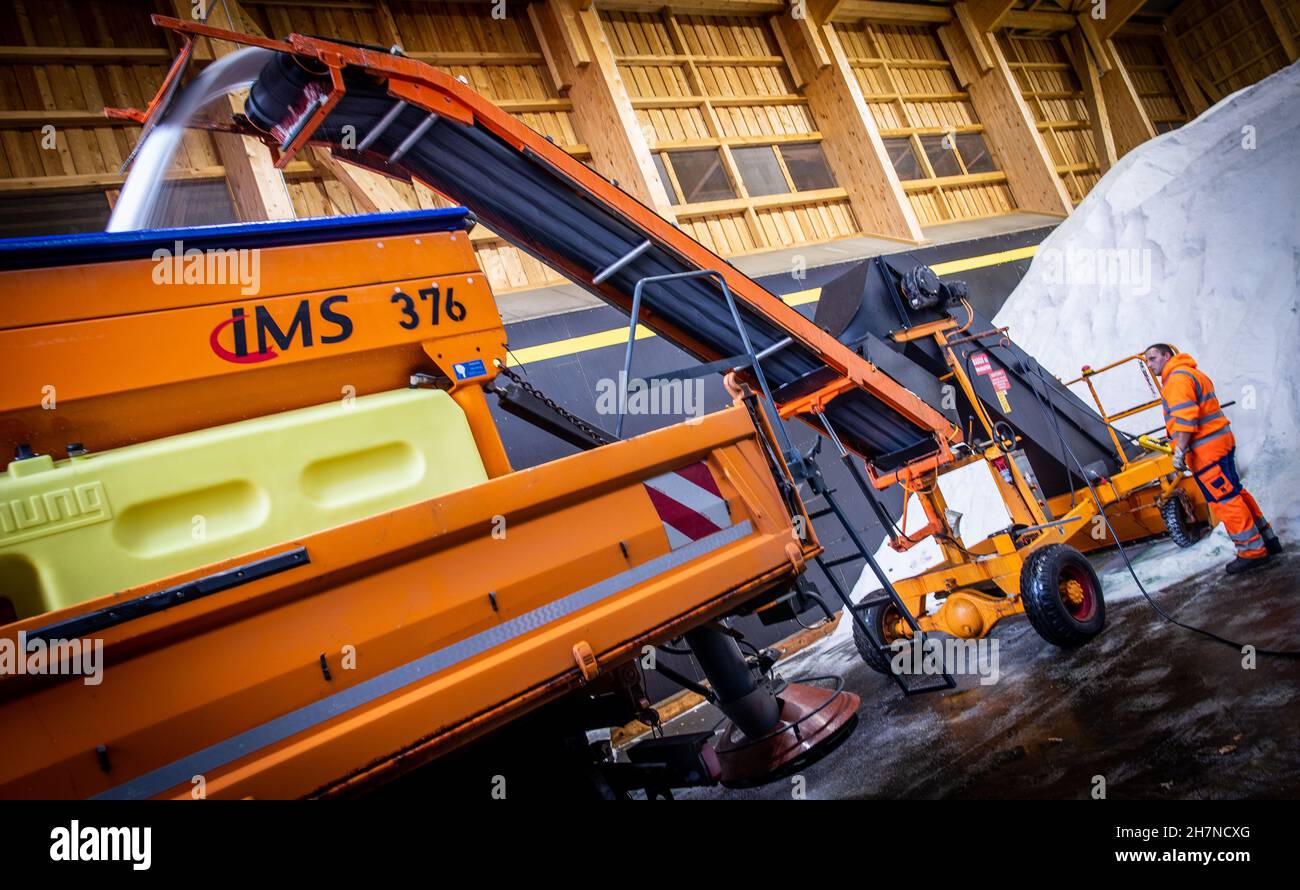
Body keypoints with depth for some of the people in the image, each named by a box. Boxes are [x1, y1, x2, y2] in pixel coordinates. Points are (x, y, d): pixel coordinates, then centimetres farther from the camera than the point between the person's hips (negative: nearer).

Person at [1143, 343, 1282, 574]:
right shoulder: (1192, 372, 22)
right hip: (1221, 442, 10)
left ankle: (1252, 551, -5)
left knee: (1224, 499, -7)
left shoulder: (1177, 377, -12)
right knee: (1235, 492, 16)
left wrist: (1179, 452, -23)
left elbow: (1185, 418, -22)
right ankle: (1267, 539, 24)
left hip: (1206, 450, -10)